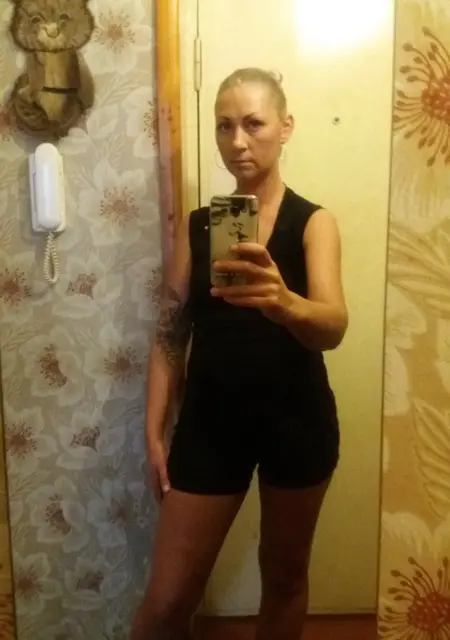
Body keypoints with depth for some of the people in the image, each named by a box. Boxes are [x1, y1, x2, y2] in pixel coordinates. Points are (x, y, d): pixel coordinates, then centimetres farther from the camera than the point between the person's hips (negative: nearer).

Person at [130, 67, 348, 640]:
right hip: (210, 422, 1)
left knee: (285, 573, 20)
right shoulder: (196, 226, 1)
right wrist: (155, 432, -3)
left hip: (297, 421, -1)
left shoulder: (313, 222, -7)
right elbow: (170, 334, 2)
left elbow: (333, 327, -23)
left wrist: (281, 301, -45)